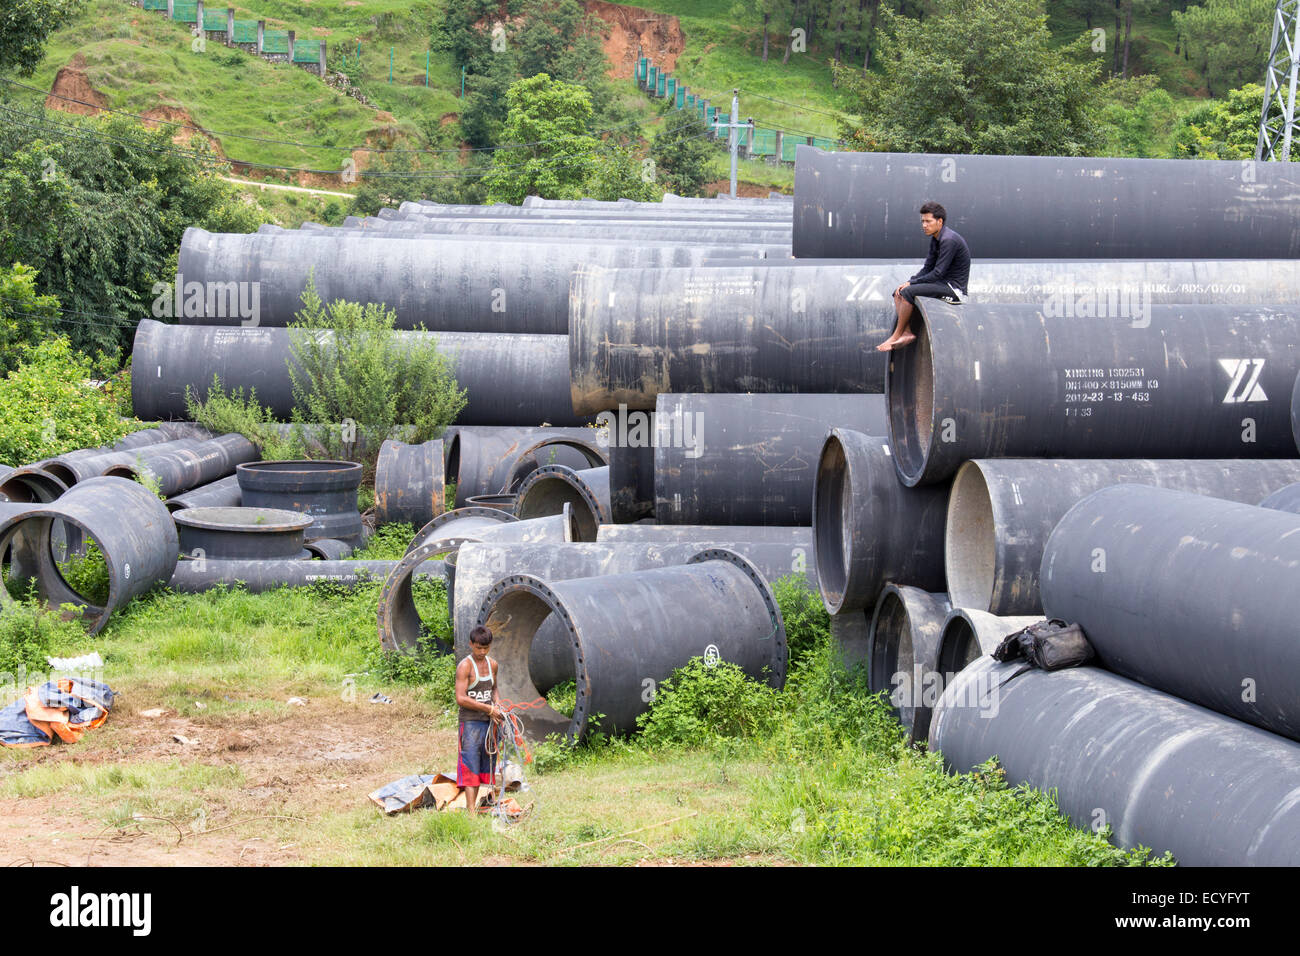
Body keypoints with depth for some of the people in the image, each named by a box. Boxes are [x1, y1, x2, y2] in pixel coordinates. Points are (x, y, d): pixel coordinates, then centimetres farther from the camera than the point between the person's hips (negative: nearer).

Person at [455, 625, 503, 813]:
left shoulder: (492, 665, 10)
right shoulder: (465, 666, -10)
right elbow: (461, 698, -17)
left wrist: (496, 703, 6)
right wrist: (489, 708, -16)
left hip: (489, 722, 7)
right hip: (470, 722, -7)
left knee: (484, 766, 9)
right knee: (470, 766, -9)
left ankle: (474, 805, 15)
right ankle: (471, 811, -13)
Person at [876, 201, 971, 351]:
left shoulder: (949, 240, -20)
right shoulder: (935, 239, 12)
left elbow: (938, 273, -22)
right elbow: (927, 268, 14)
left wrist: (911, 283, -14)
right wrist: (908, 282, -2)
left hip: (953, 288, -10)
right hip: (943, 284, 10)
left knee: (908, 292, -24)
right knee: (898, 292, 3)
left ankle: (896, 336, -16)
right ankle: (906, 333, -12)